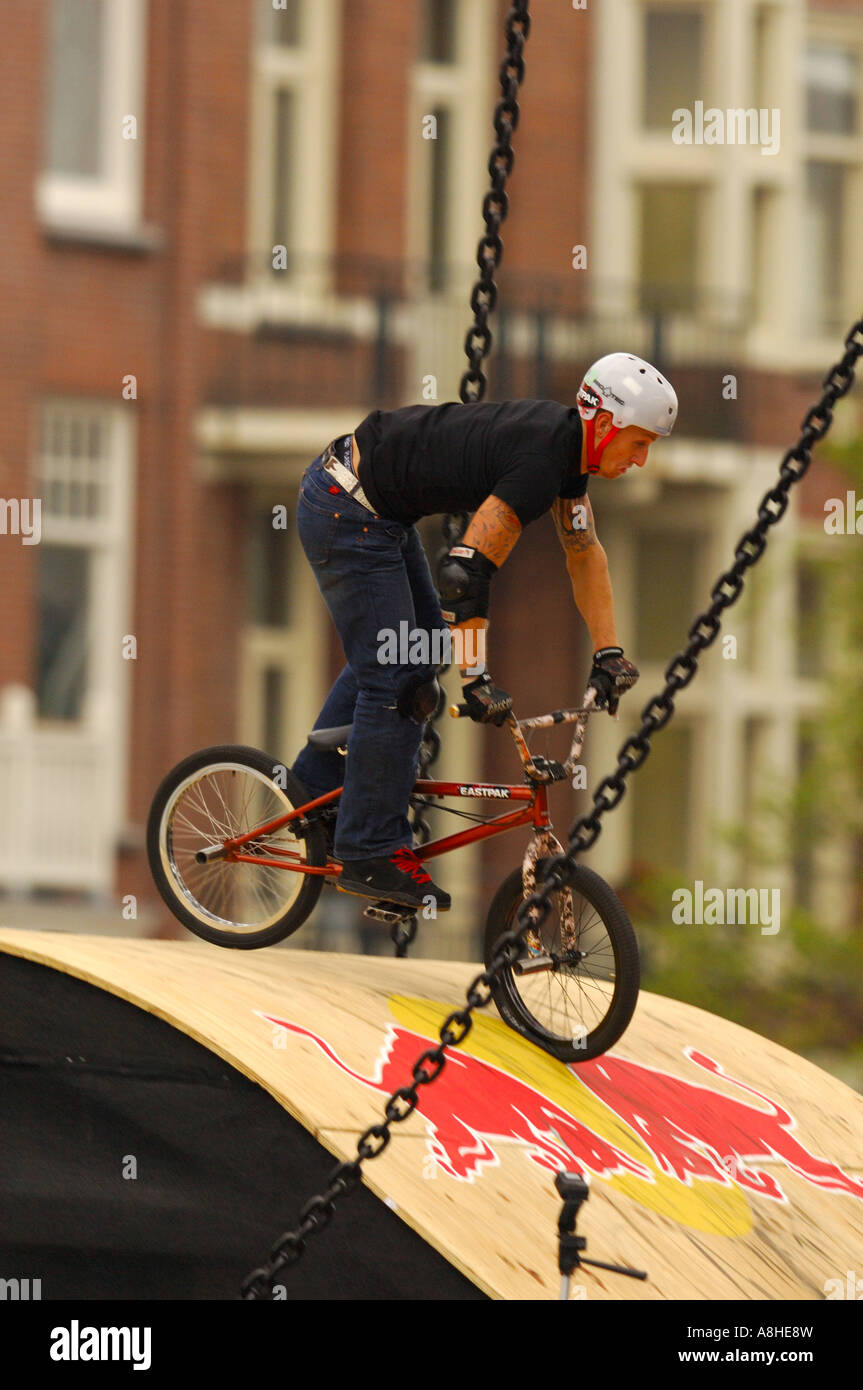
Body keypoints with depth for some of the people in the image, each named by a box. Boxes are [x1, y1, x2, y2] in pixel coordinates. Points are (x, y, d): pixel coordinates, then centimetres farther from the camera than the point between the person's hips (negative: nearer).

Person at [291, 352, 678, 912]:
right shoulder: (540, 459, -27)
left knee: (412, 651, 22)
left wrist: (610, 655, 13)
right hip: (345, 511, -10)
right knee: (396, 679, -7)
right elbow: (467, 572, -29)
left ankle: (316, 781, 34)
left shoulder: (567, 441, 2)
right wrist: (476, 681, -25)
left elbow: (585, 551, 15)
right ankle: (371, 856, 1)